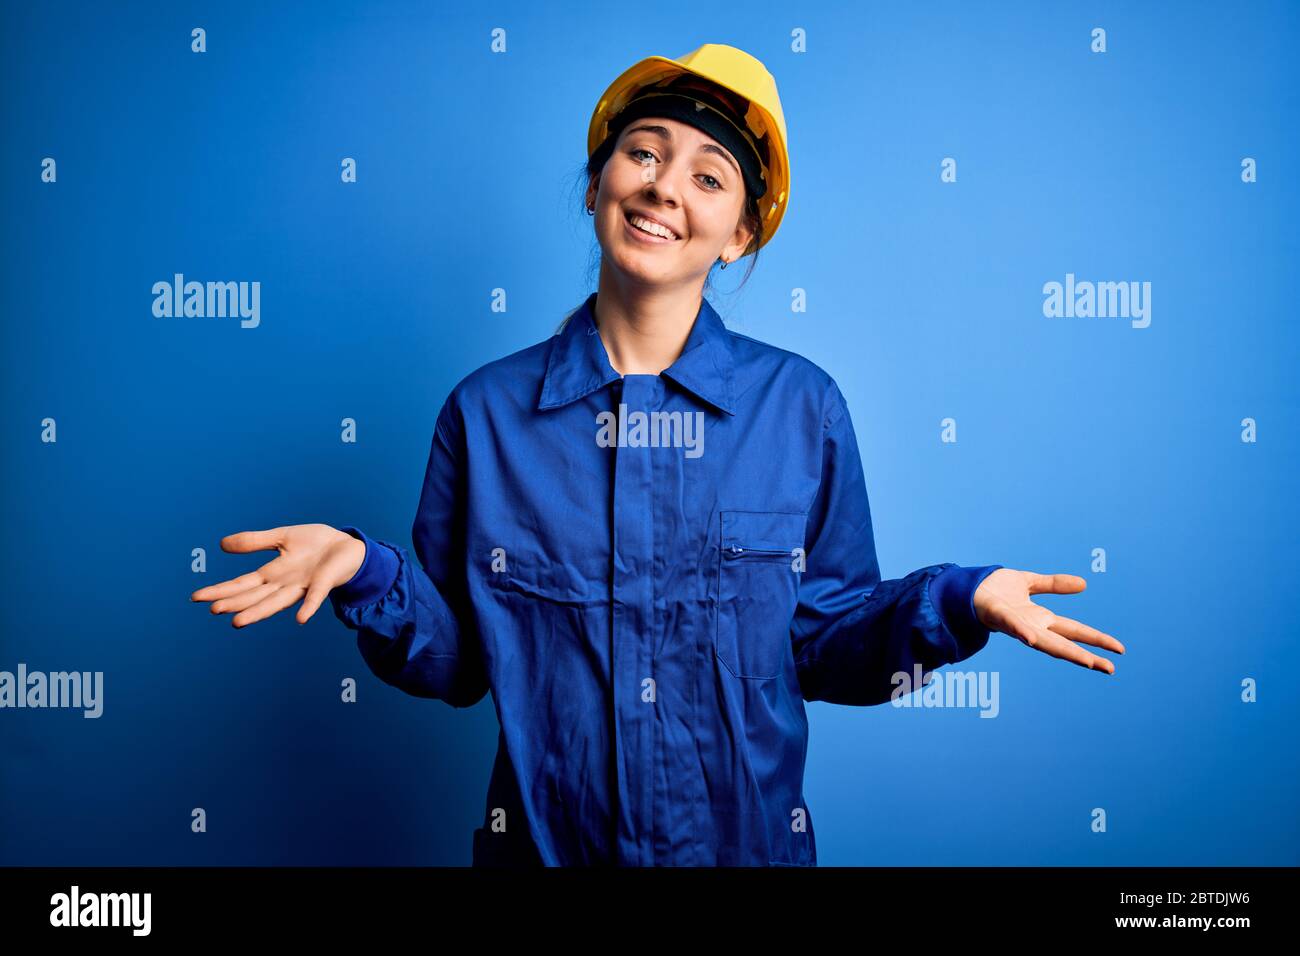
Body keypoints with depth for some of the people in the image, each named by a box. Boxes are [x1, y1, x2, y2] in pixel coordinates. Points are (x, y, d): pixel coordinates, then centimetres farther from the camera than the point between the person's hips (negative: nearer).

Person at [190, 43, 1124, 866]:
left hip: (749, 840, 0)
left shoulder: (802, 406, -8)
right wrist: (365, 572, -19)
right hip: (542, 840, 1)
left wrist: (950, 605, -17)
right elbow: (453, 661, -3)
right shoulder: (486, 409, -8)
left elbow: (824, 649, -2)